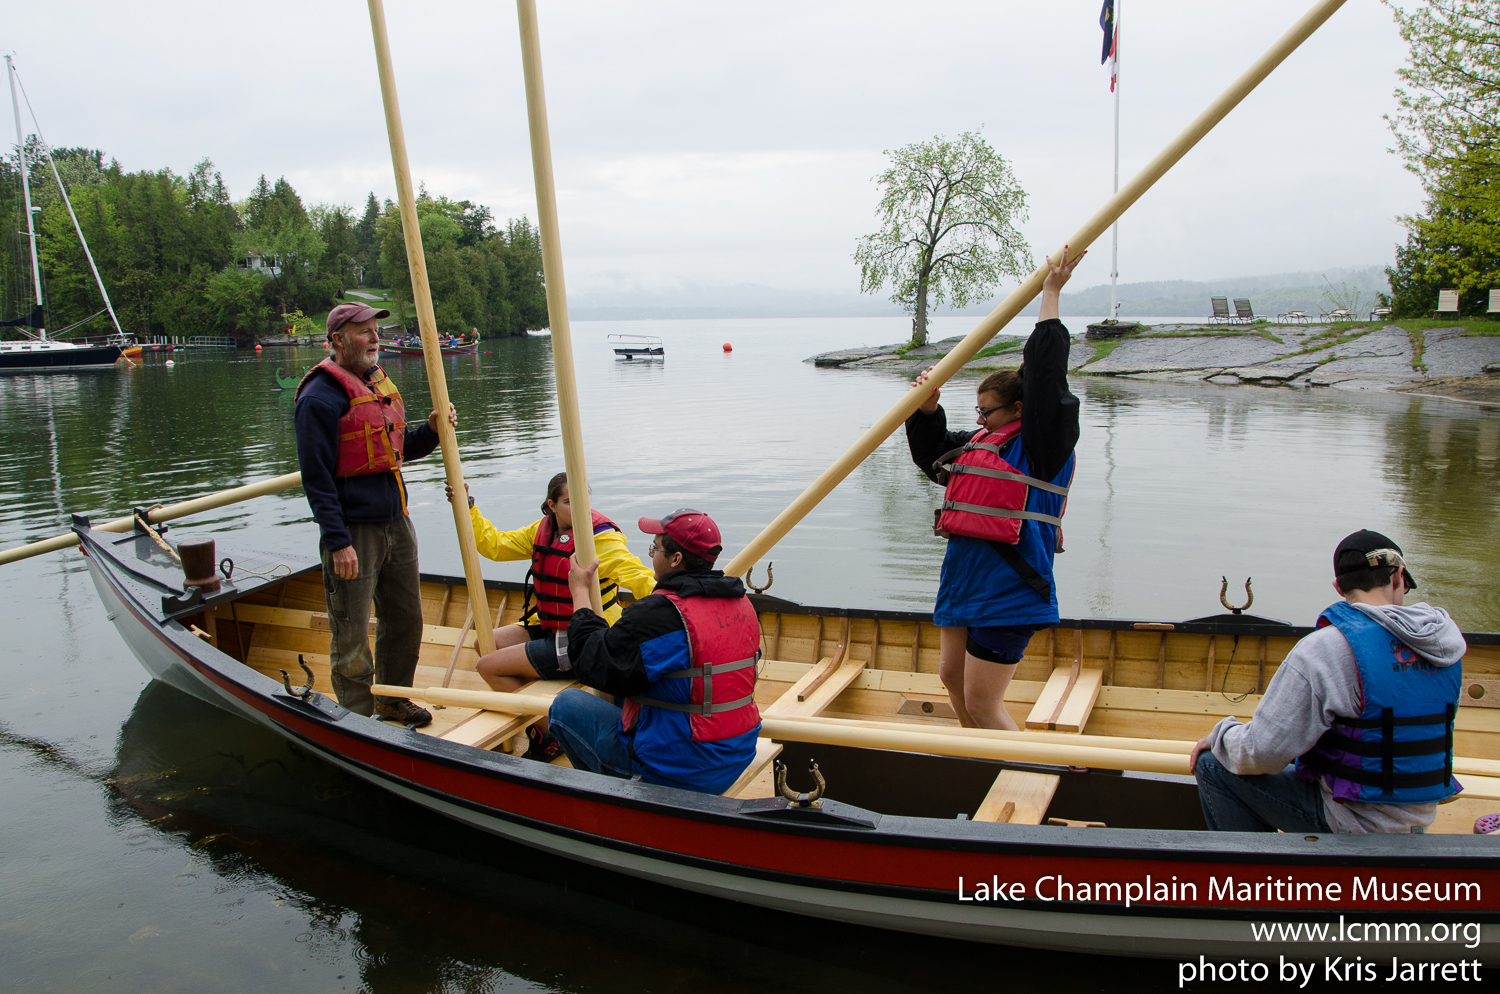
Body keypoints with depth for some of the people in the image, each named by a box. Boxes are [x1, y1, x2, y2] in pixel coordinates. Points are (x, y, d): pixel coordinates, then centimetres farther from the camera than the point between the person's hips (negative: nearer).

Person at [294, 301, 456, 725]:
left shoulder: (380, 383, 13)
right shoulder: (321, 395, -13)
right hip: (353, 530, -8)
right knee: (351, 635, 3)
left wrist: (431, 429, 4)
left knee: (405, 619, 17)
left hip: (396, 522, 8)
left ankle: (393, 699, 35)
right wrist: (337, 542, -21)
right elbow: (316, 477, -17)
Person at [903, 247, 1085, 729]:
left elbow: (1045, 377, -20)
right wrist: (927, 409, 8)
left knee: (982, 703, -8)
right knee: (953, 676, 24)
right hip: (966, 581, 10)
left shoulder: (1041, 446, -10)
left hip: (1007, 594, -10)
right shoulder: (980, 442, 14)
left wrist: (1050, 295, -15)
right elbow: (933, 451, 27)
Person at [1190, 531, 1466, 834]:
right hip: (1421, 818, 7)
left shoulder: (1326, 649, -22)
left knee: (1212, 765, 0)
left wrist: (1218, 736, -1)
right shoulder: (1448, 643, -2)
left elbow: (1263, 753, -22)